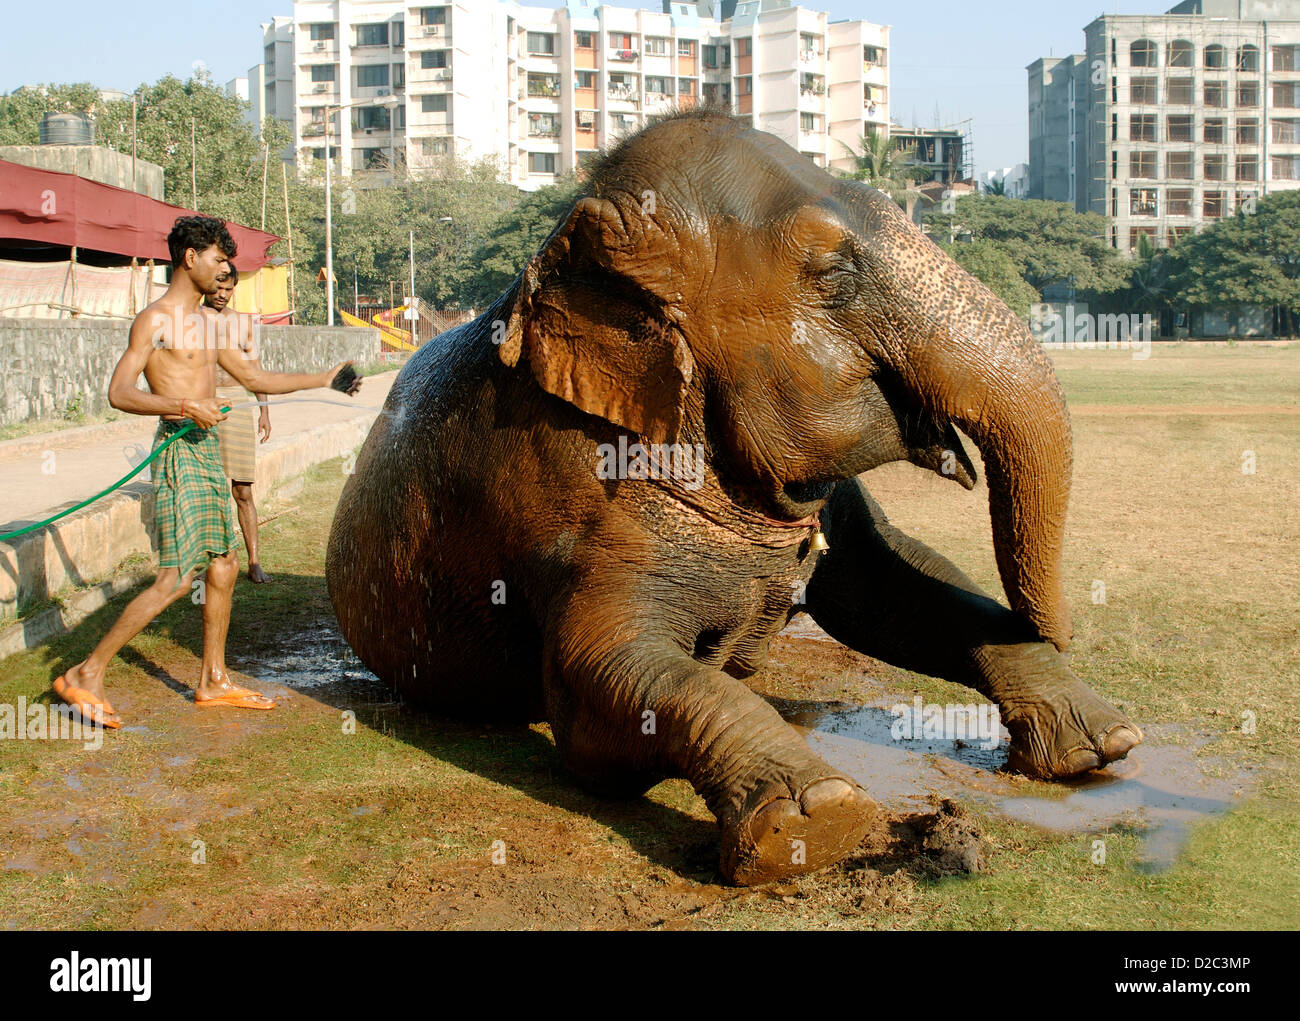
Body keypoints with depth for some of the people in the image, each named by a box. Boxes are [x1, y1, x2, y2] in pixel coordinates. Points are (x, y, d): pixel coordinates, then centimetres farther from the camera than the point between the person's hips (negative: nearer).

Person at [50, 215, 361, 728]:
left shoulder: (208, 322, 17)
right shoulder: (155, 320, -9)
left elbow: (255, 378, 24)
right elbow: (119, 391, -16)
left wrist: (322, 378, 21)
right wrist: (185, 406, -28)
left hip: (207, 450, 9)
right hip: (179, 451, -9)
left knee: (223, 565, 10)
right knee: (177, 578, -11)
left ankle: (213, 681, 21)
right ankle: (86, 675, -3)